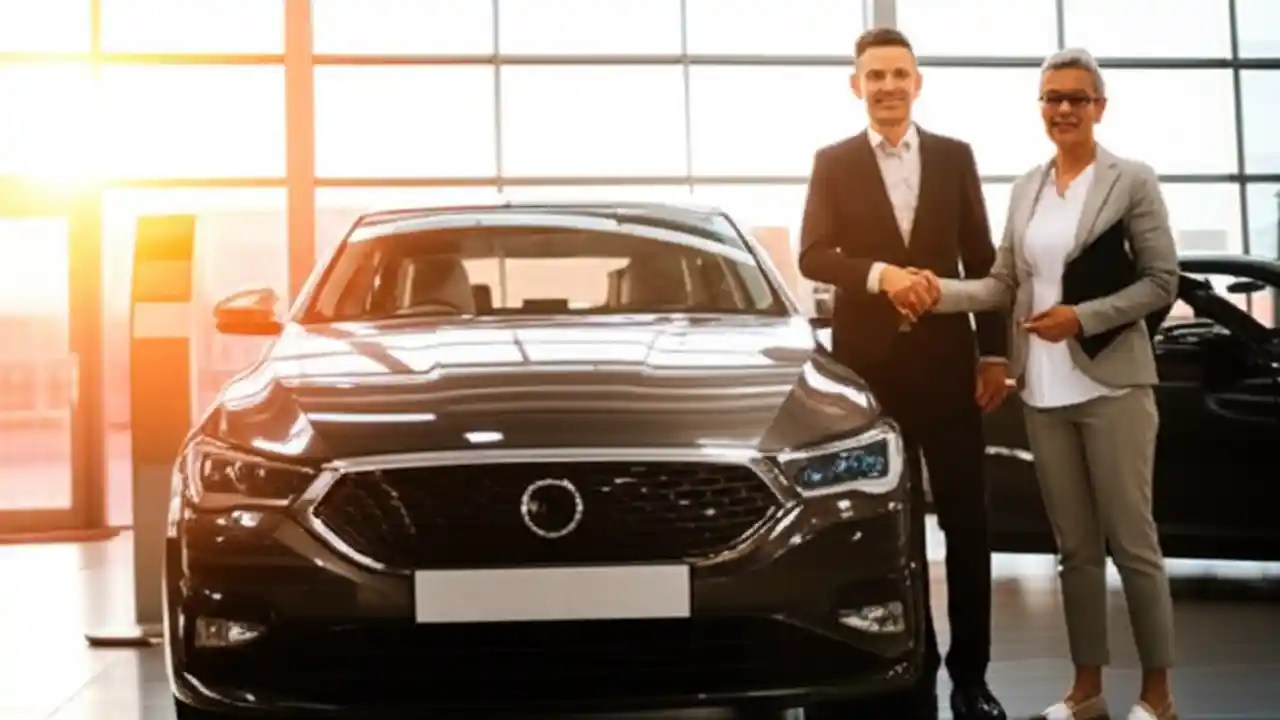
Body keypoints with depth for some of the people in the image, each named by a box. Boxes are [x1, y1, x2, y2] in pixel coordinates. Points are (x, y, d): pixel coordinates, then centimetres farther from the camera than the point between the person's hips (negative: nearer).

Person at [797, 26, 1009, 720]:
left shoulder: (955, 157, 7)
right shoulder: (833, 162, 4)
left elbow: (982, 260, 7)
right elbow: (813, 256, -5)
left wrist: (993, 353, 2)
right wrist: (879, 274, -22)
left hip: (947, 360, 1)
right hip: (871, 363, -1)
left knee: (966, 520, 3)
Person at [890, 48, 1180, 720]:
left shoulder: (1132, 181, -4)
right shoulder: (1027, 188, 12)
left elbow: (1162, 282, -6)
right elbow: (1005, 284, 10)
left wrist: (1083, 317, -16)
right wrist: (942, 291, -6)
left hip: (1111, 384, -5)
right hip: (1044, 390, 5)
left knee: (1131, 540, 1)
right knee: (1074, 544, 11)